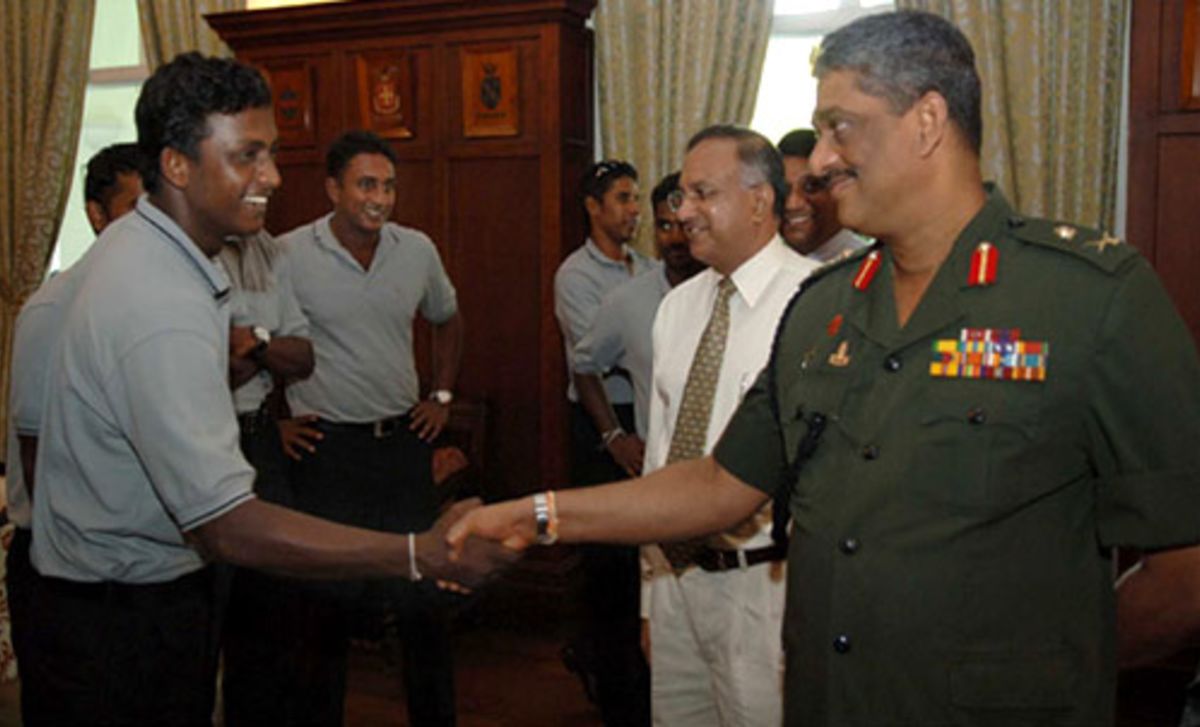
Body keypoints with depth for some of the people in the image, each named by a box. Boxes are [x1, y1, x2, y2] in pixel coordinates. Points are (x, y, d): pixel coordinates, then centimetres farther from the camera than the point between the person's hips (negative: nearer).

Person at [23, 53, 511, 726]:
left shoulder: (133, 243, 3)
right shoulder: (164, 314, -31)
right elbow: (230, 527, -36)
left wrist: (242, 354, 7)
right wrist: (421, 555, -38)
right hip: (126, 628, -10)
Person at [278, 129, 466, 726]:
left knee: (423, 595, 11)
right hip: (326, 447, -4)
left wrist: (442, 395, 14)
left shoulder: (417, 250, 4)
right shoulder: (289, 255, -9)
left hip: (403, 439, 4)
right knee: (328, 602, 8)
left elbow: (447, 319, 21)